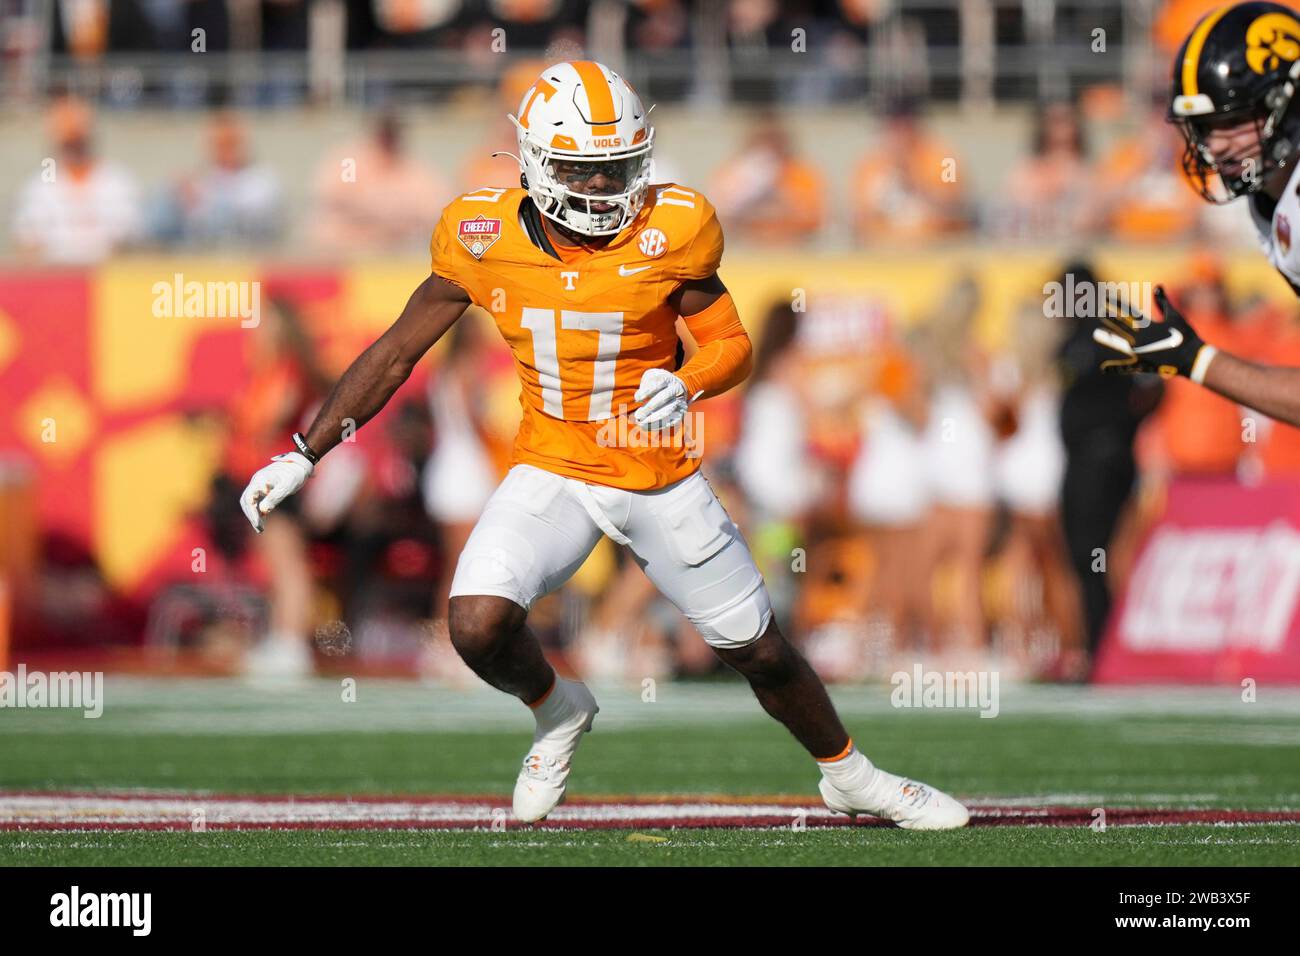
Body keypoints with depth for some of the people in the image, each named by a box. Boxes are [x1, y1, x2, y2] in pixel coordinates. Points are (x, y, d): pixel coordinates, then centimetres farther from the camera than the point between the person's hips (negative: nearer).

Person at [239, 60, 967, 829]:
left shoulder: (668, 234, -16)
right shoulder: (483, 240, -12)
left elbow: (732, 344, -4)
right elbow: (395, 355, -1)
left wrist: (687, 384, -28)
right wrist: (303, 457, -2)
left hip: (660, 475, 0)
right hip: (553, 473, 0)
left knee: (760, 651, 9)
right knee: (478, 624, -24)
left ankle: (850, 776, 37)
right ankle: (557, 712, 11)